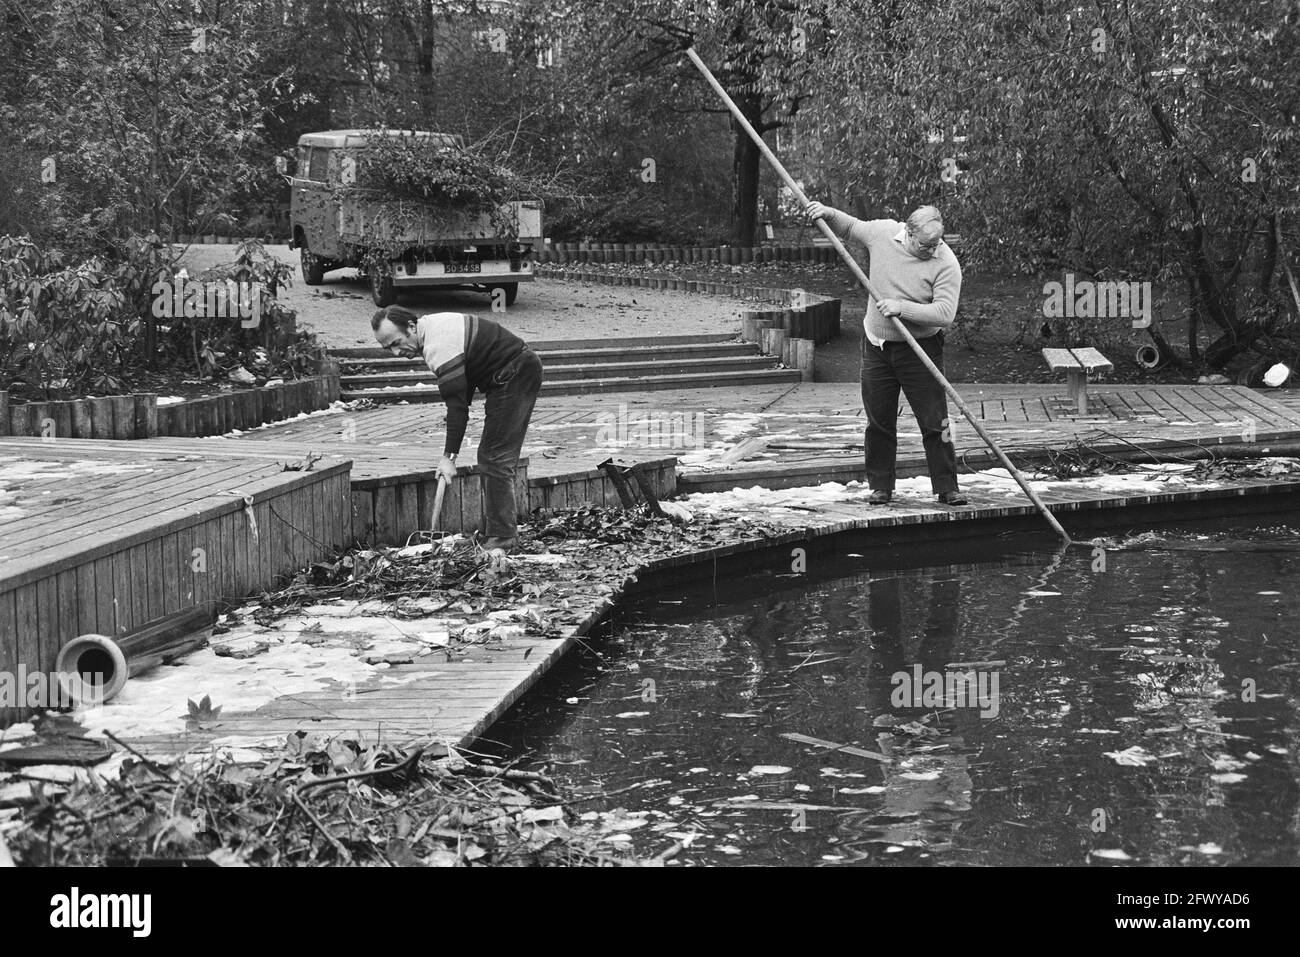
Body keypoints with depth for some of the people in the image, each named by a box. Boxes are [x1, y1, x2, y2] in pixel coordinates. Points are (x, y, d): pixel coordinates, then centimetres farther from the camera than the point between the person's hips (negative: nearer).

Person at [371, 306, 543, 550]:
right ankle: (493, 533, 17)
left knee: (495, 458, -12)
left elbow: (457, 403, -26)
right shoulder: (433, 329, 7)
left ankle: (500, 539, -13)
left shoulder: (439, 346, -25)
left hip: (515, 376, -11)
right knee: (490, 456, 13)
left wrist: (449, 456, -24)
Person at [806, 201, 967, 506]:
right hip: (876, 346, 3)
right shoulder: (882, 233, -5)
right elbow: (849, 227, 16)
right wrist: (829, 214, -2)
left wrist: (901, 308, -27)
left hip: (919, 350, -3)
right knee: (879, 423, 8)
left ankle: (947, 488, 3)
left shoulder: (946, 263, -16)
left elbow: (944, 313, -23)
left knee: (934, 423, -4)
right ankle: (880, 487, 19)